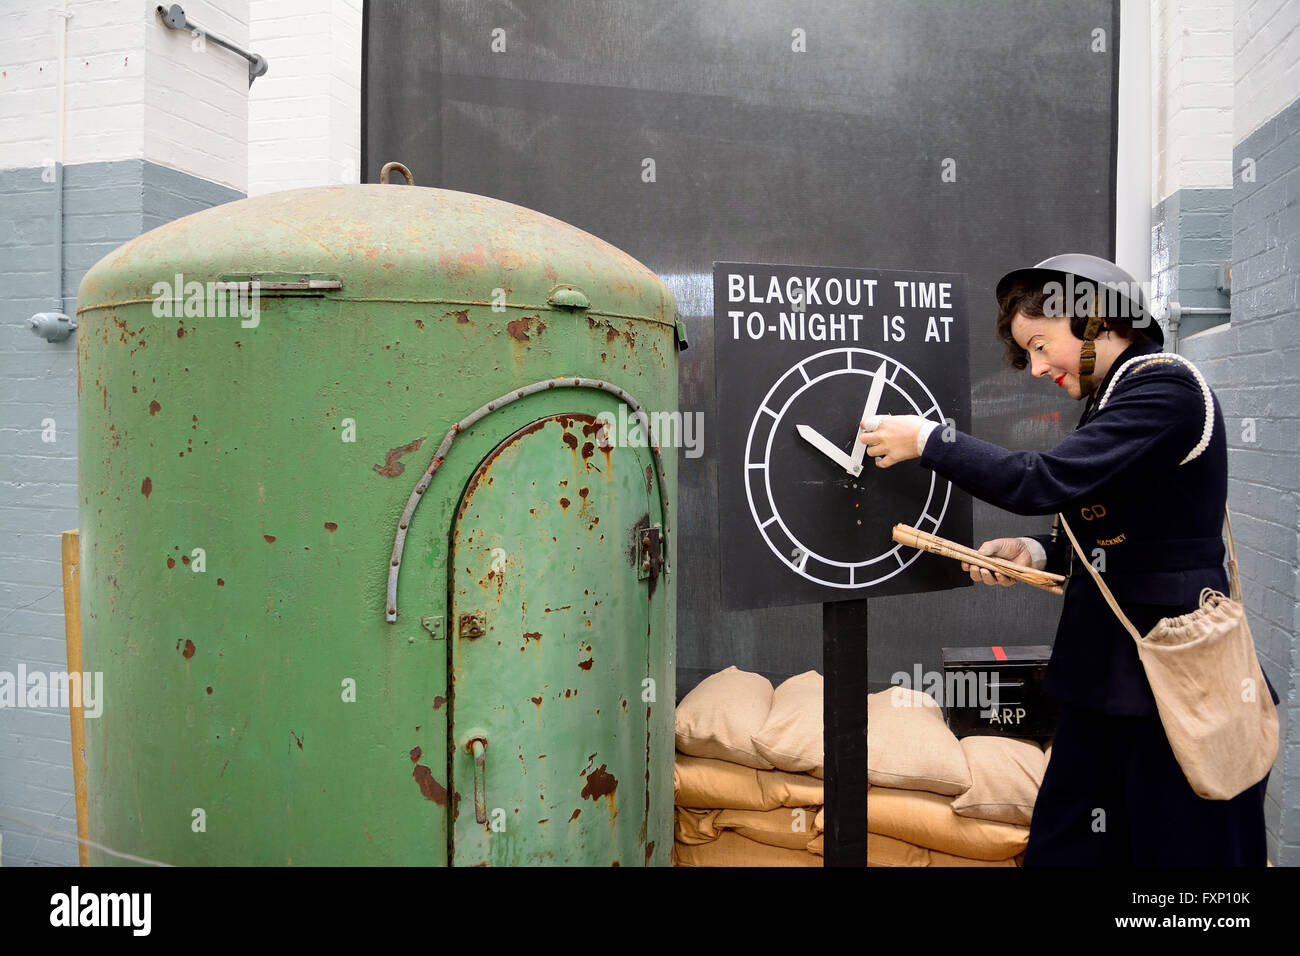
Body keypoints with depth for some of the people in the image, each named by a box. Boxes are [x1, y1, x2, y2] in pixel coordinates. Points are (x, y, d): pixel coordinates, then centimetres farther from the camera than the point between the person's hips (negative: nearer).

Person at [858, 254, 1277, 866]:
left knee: (1179, 846, 4)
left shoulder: (1166, 389, -14)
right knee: (1065, 847, 12)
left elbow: (1045, 483, -23)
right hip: (1106, 673, 9)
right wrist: (1035, 552, 1)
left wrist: (926, 439, -14)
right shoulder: (1113, 399, 15)